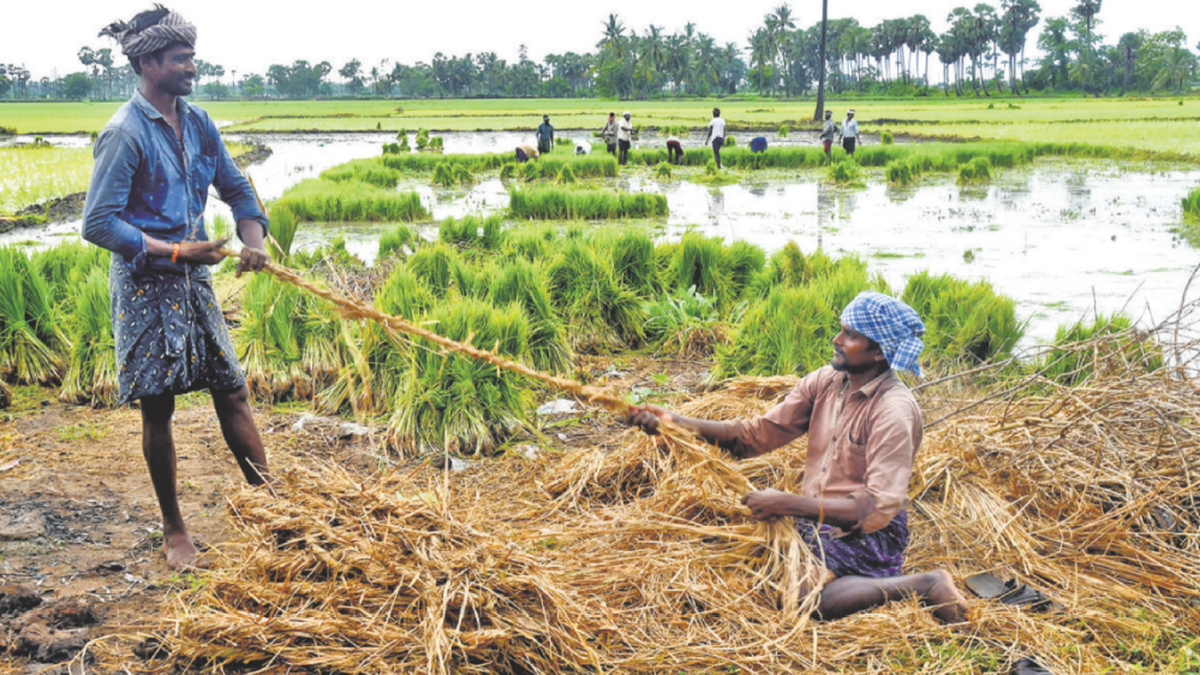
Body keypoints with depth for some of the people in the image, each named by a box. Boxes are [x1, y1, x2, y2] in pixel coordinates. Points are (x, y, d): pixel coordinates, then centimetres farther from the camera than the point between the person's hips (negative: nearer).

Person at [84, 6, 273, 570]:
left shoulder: (197, 122, 6)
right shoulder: (125, 133, -15)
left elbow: (235, 188, 15)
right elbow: (98, 223, -17)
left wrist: (254, 242, -3)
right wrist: (175, 252, -21)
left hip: (195, 280, 6)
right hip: (146, 287, -6)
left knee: (232, 391, 7)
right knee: (157, 409, 4)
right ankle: (174, 530, 17)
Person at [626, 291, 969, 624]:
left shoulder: (895, 411, -18)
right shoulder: (824, 382, 4)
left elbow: (879, 508, -25)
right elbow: (756, 434, 3)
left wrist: (788, 504, -28)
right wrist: (673, 422, -9)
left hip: (865, 536, -8)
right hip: (815, 522, 8)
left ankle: (921, 584, -11)